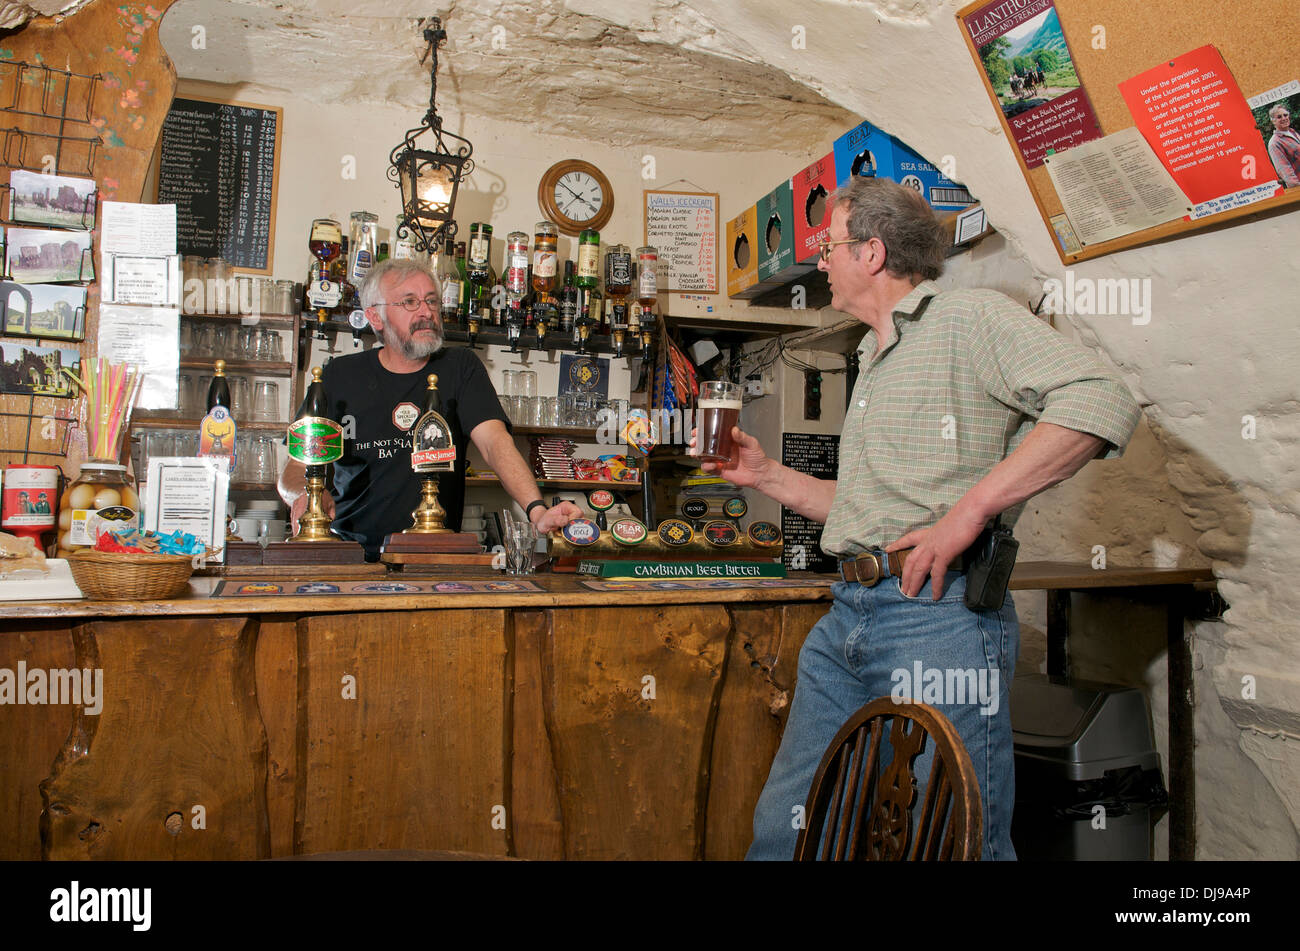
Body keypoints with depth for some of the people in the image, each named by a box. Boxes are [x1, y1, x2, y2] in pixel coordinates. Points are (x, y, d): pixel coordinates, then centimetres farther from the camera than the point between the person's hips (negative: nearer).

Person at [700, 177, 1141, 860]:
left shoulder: (969, 318, -3)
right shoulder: (874, 362, 25)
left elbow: (1102, 403, -19)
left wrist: (967, 511, -22)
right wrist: (765, 475, 23)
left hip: (936, 608, -8)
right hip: (849, 613, 9)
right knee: (785, 827, 12)